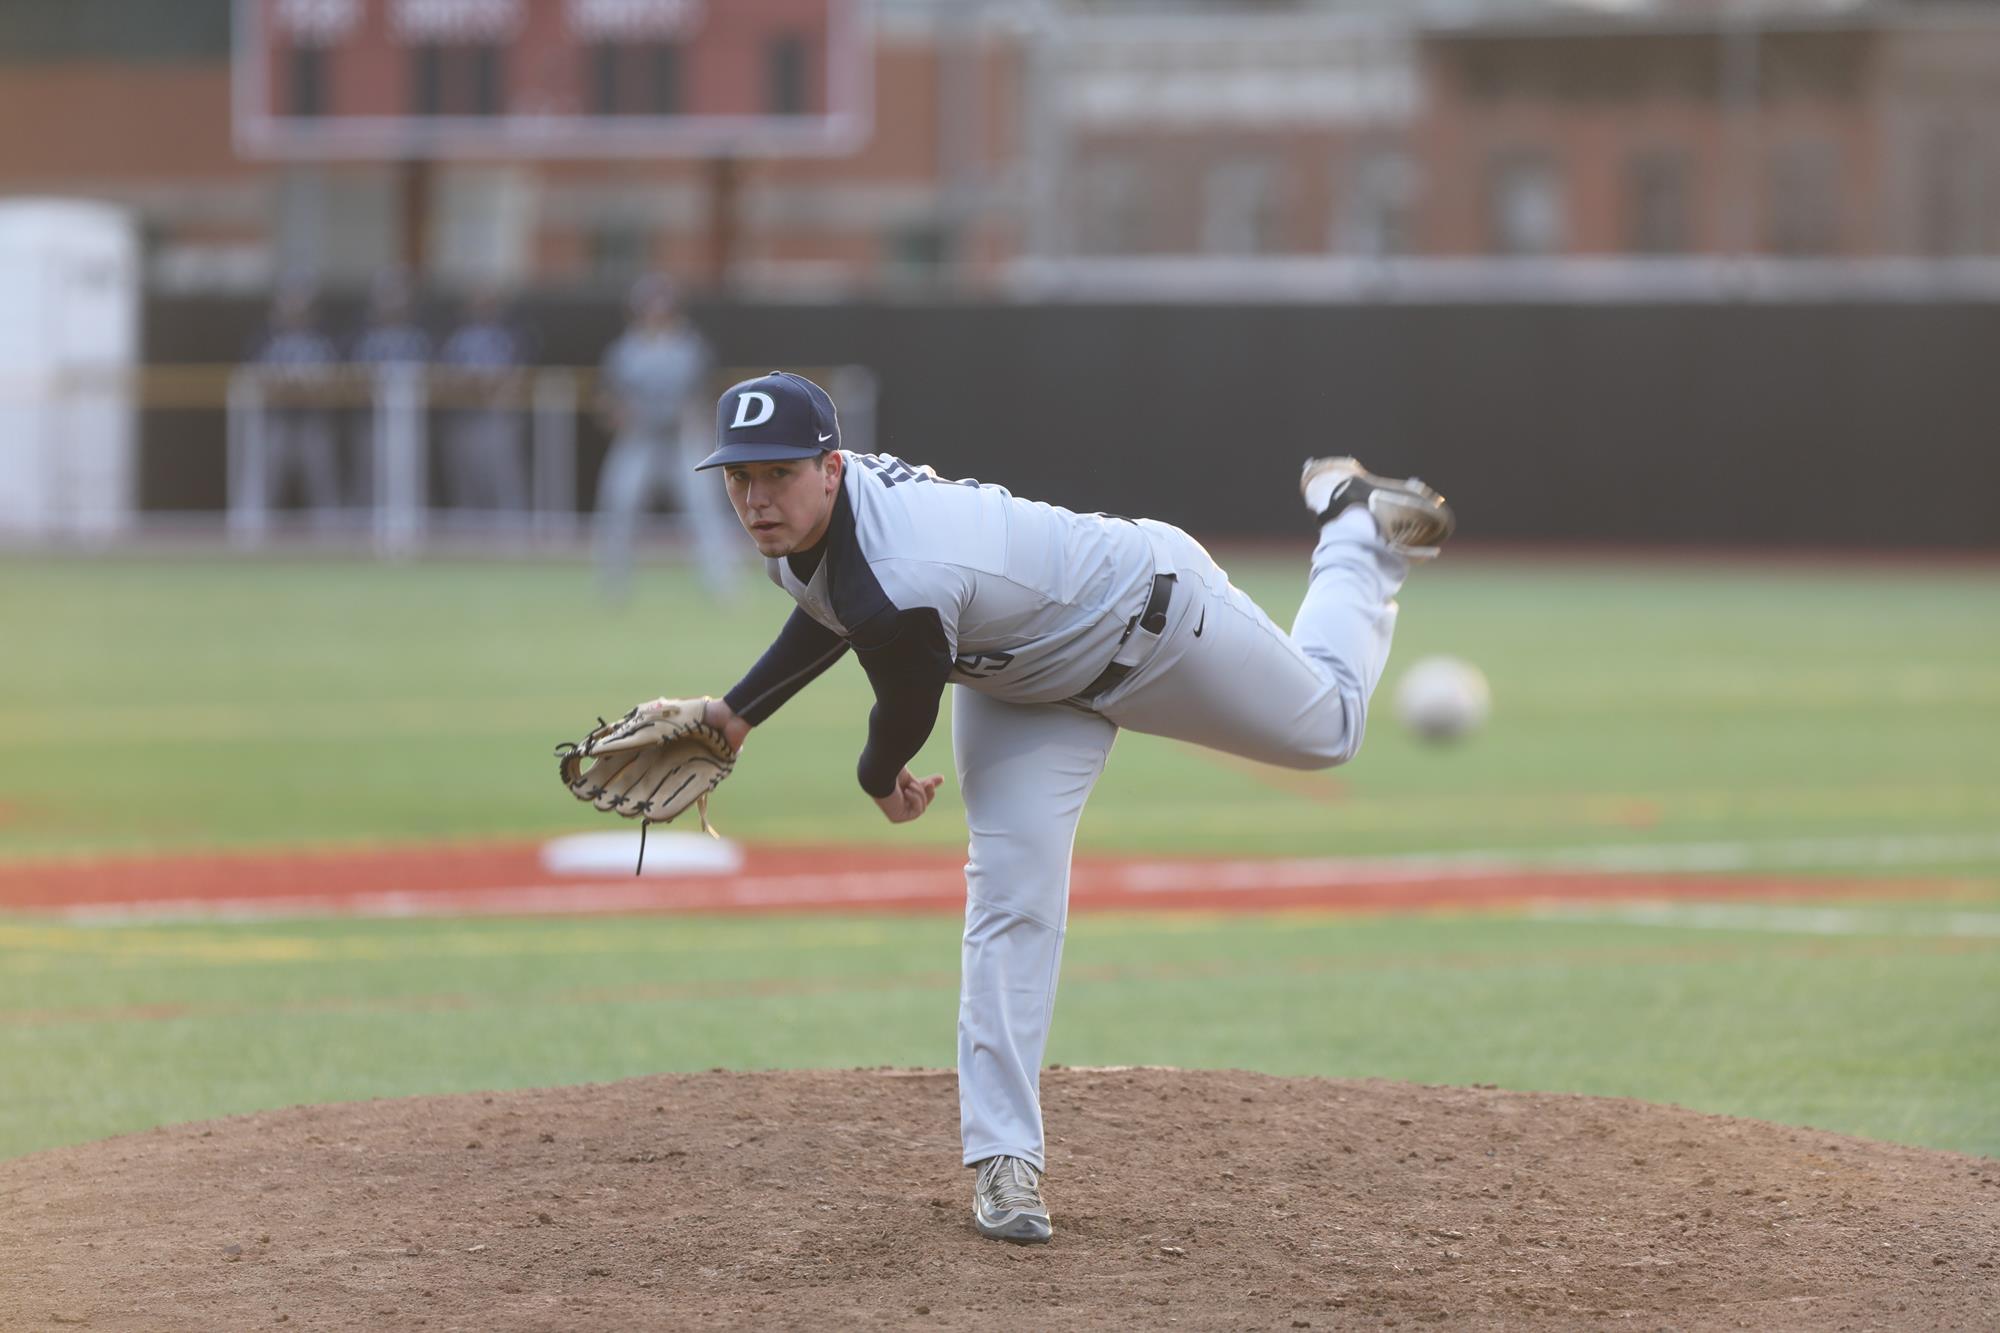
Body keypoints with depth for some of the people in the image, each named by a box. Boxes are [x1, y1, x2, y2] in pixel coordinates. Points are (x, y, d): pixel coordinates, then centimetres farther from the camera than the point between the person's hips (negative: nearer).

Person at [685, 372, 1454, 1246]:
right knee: (1010, 895, -8)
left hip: (1149, 617, -6)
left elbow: (908, 713, -25)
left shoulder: (900, 597, -45)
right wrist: (740, 711, 1)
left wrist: (878, 780, -3)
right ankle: (1003, 1160, -6)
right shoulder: (798, 519, -19)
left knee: (1326, 728, 20)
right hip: (1024, 676, 6)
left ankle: (1358, 536, 45)